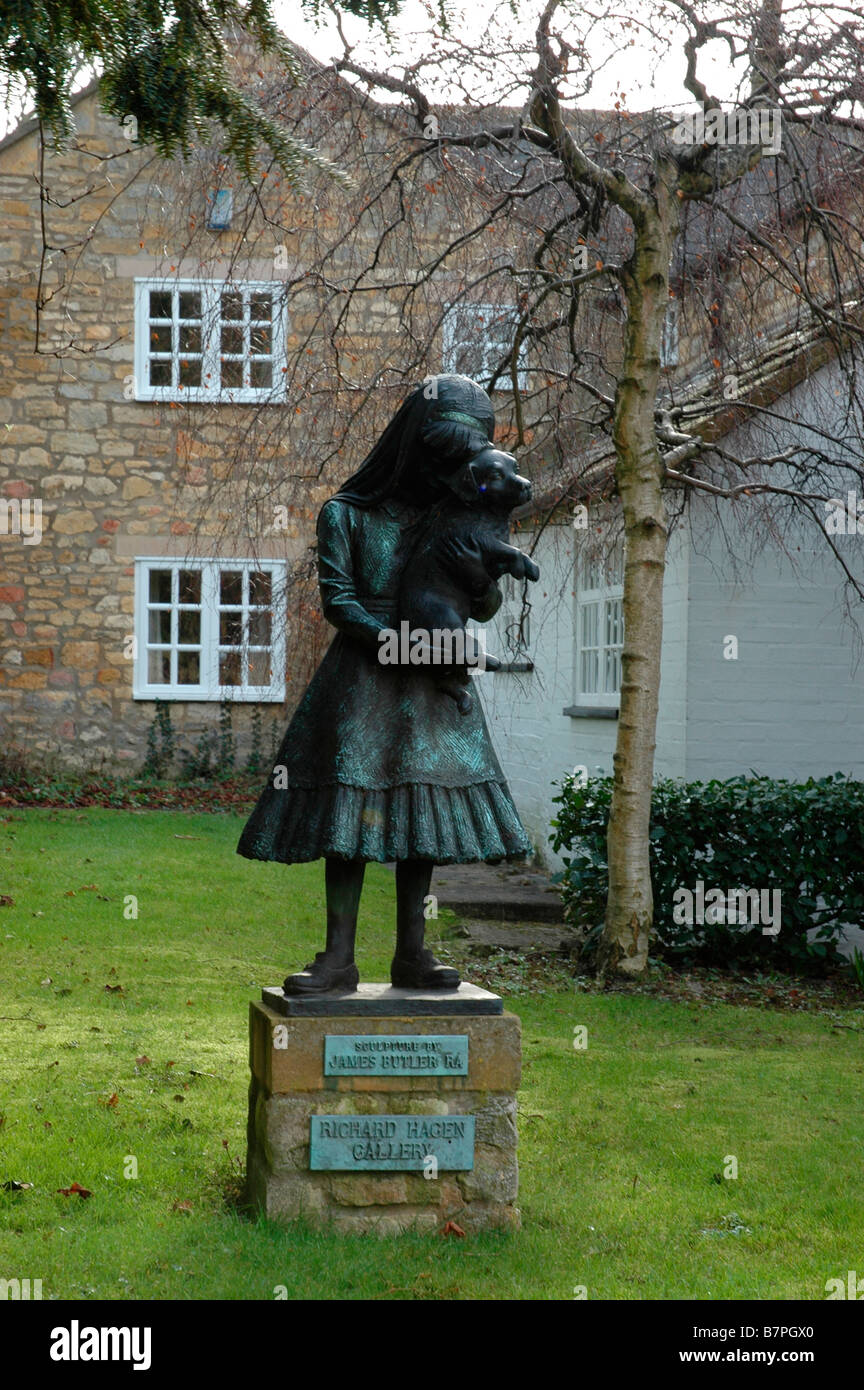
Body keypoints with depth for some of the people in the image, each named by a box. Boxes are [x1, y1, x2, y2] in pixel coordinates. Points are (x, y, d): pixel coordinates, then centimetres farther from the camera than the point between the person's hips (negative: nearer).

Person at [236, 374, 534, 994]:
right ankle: (340, 956, -6)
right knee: (348, 803, -8)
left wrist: (482, 579, -14)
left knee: (423, 805, -1)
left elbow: (486, 610, 10)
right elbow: (337, 598, -5)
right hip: (363, 677, -3)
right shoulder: (347, 514, 4)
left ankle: (413, 953, 4)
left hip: (431, 685, 3)